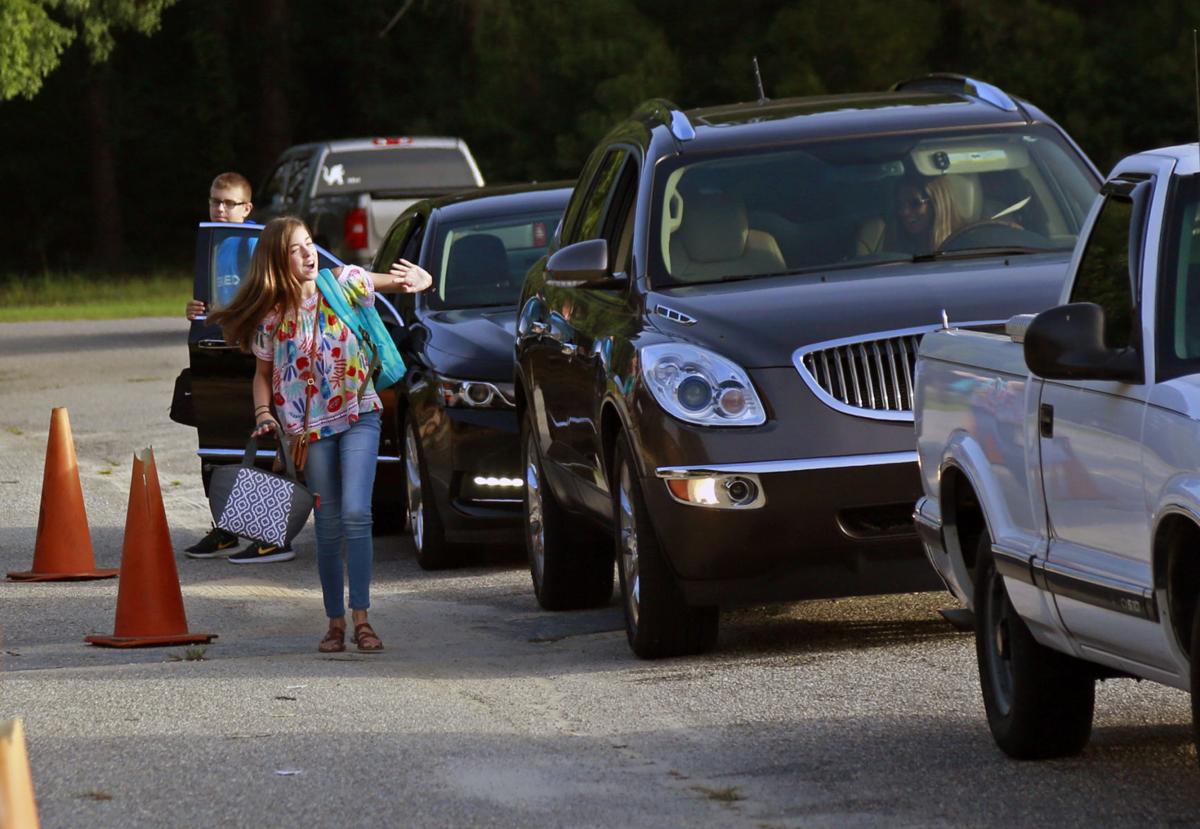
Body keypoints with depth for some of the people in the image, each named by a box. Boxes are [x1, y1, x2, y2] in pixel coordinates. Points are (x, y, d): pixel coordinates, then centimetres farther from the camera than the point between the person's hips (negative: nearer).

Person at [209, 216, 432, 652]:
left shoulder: (345, 282, -5)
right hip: (310, 426, 1)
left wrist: (418, 280, -18)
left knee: (355, 513, -15)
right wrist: (264, 414, -8)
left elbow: (394, 280, 6)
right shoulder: (271, 316, -4)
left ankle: (360, 617, -12)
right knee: (329, 526, 4)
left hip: (358, 414, -1)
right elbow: (263, 374, 9)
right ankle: (335, 622, 13)